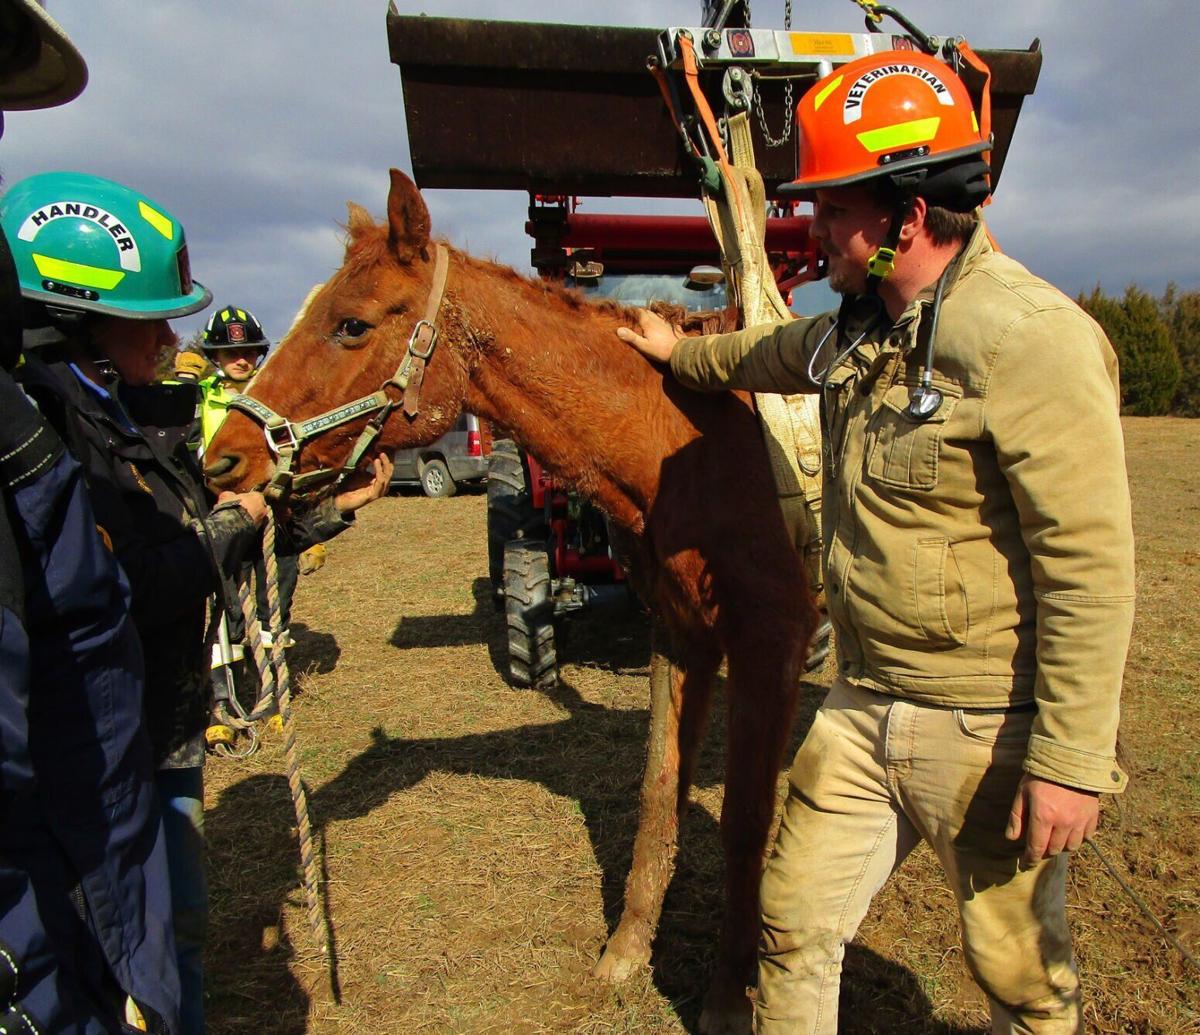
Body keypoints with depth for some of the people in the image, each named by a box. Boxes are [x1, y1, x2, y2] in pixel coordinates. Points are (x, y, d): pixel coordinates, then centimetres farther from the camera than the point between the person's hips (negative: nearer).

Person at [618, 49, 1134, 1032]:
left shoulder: (1030, 338, -21)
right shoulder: (859, 329, 5)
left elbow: (1091, 565, -22)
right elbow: (776, 355, 30)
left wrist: (1072, 761, -21)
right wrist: (680, 350, 40)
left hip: (989, 730, -7)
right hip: (863, 708, 7)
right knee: (794, 927, 16)